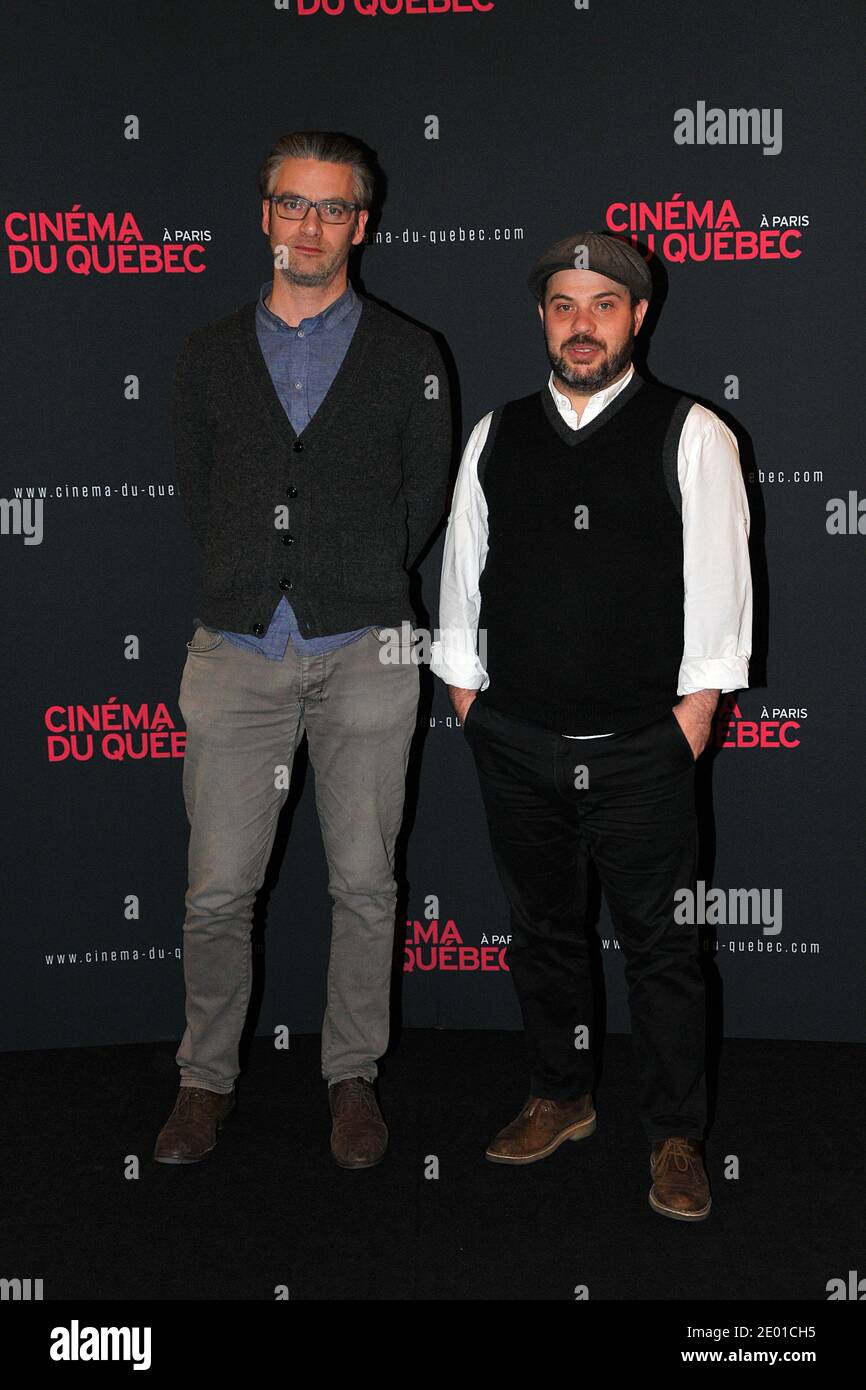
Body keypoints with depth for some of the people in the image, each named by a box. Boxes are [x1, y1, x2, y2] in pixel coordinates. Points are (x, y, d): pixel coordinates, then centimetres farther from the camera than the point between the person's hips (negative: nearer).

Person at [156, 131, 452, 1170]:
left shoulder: (408, 357, 7)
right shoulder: (209, 356, 12)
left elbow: (424, 501, 10)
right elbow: (197, 496, 14)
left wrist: (358, 594, 9)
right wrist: (255, 591, 9)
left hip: (363, 654, -1)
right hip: (237, 653, 1)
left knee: (363, 885, 5)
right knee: (217, 891, 2)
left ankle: (351, 1075, 22)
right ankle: (207, 1076, 20)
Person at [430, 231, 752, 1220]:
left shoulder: (692, 436, -3)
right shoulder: (494, 438, 8)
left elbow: (719, 585, -4)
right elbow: (462, 575, 11)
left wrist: (692, 715, -8)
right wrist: (466, 695, 7)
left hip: (641, 749, -3)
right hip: (515, 746, 4)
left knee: (660, 947, 6)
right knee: (541, 930, 17)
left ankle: (675, 1137, 22)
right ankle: (561, 1097, 35)